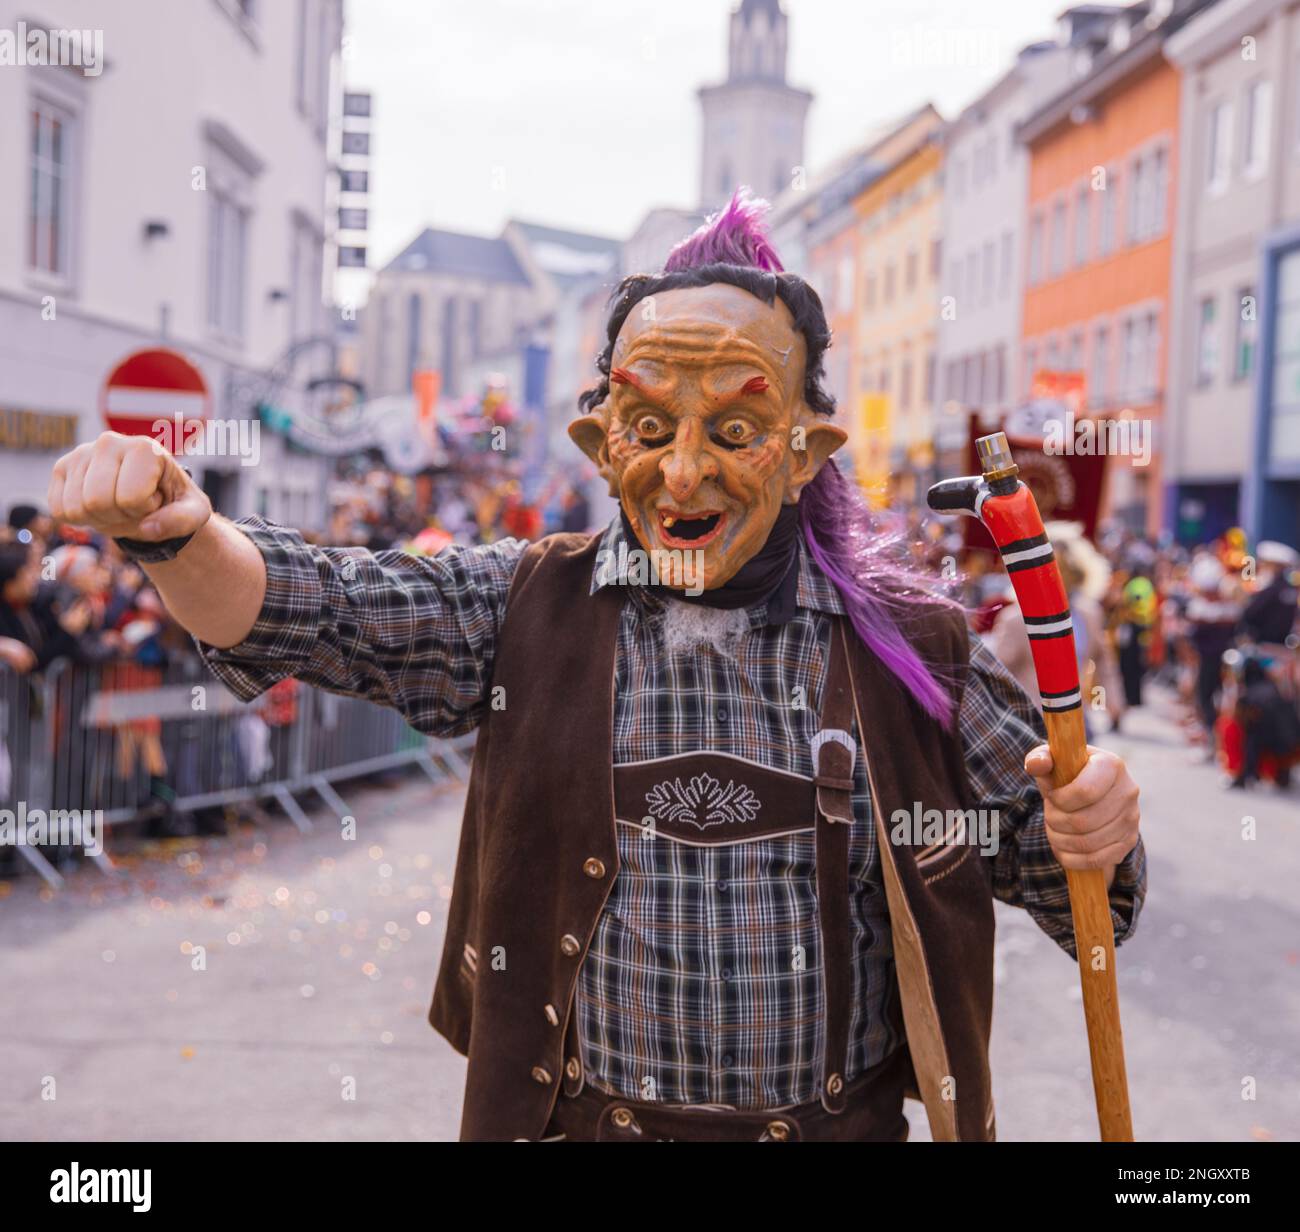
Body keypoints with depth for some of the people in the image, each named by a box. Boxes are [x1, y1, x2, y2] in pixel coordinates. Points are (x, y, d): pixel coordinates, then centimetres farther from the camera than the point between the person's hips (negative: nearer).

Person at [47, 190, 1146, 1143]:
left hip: (847, 1122, 0)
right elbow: (305, 604, -10)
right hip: (575, 1116, 1)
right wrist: (179, 532, -30)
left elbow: (1060, 878, 2)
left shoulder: (913, 650, -4)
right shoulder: (521, 609, -2)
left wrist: (1098, 835, -21)